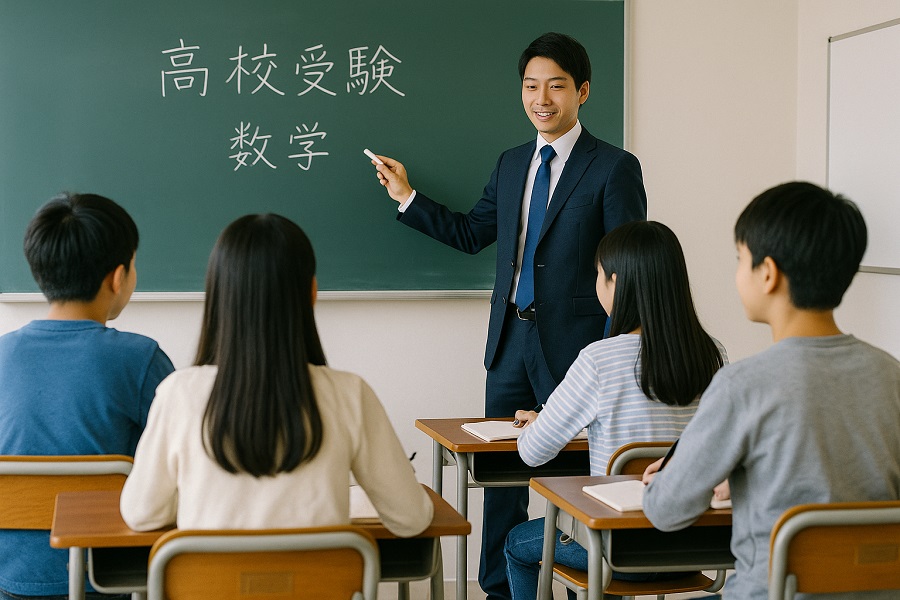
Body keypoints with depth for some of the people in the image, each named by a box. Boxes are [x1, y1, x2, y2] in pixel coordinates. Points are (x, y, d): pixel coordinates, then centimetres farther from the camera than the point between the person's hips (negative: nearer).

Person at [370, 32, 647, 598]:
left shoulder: (614, 168, -7)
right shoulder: (512, 164, 12)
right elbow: (471, 234, 20)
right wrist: (407, 197, 15)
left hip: (572, 346, -6)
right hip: (511, 341, 6)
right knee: (500, 475, 12)